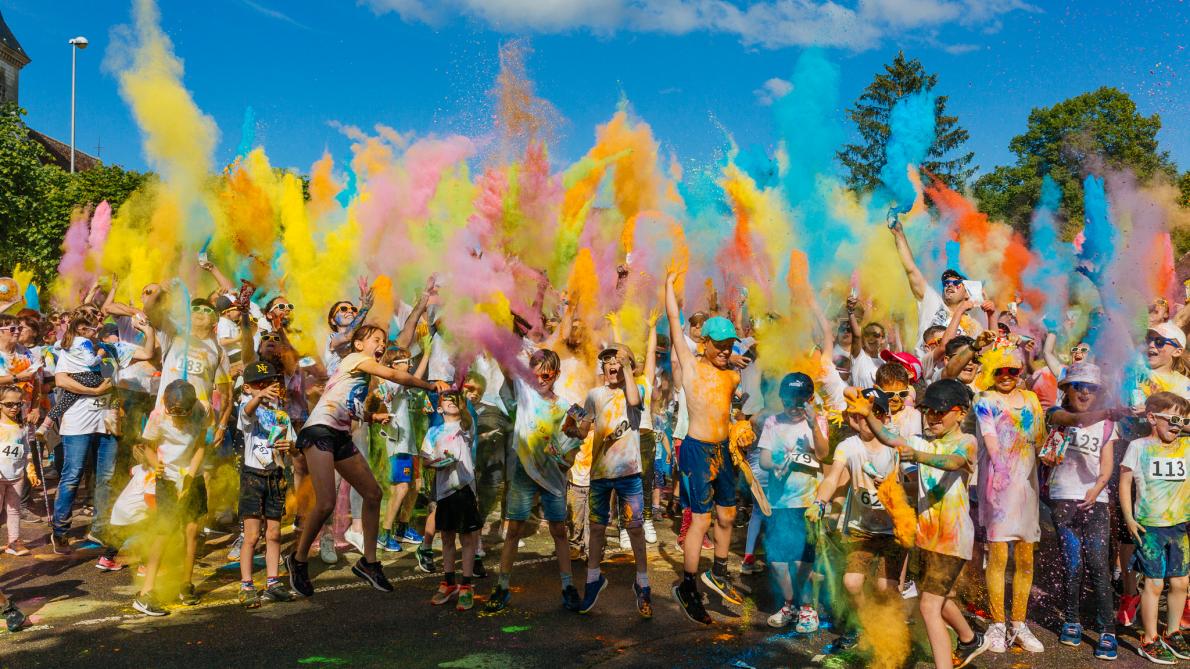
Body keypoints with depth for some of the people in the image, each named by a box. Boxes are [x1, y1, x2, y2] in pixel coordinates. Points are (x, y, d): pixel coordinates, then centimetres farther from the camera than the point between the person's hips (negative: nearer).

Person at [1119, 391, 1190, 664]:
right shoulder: (1139, 447, -4)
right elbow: (1125, 481, -1)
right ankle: (1150, 640, 13)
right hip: (1149, 526, -4)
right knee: (1154, 583, 1)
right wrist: (1129, 518, -6)